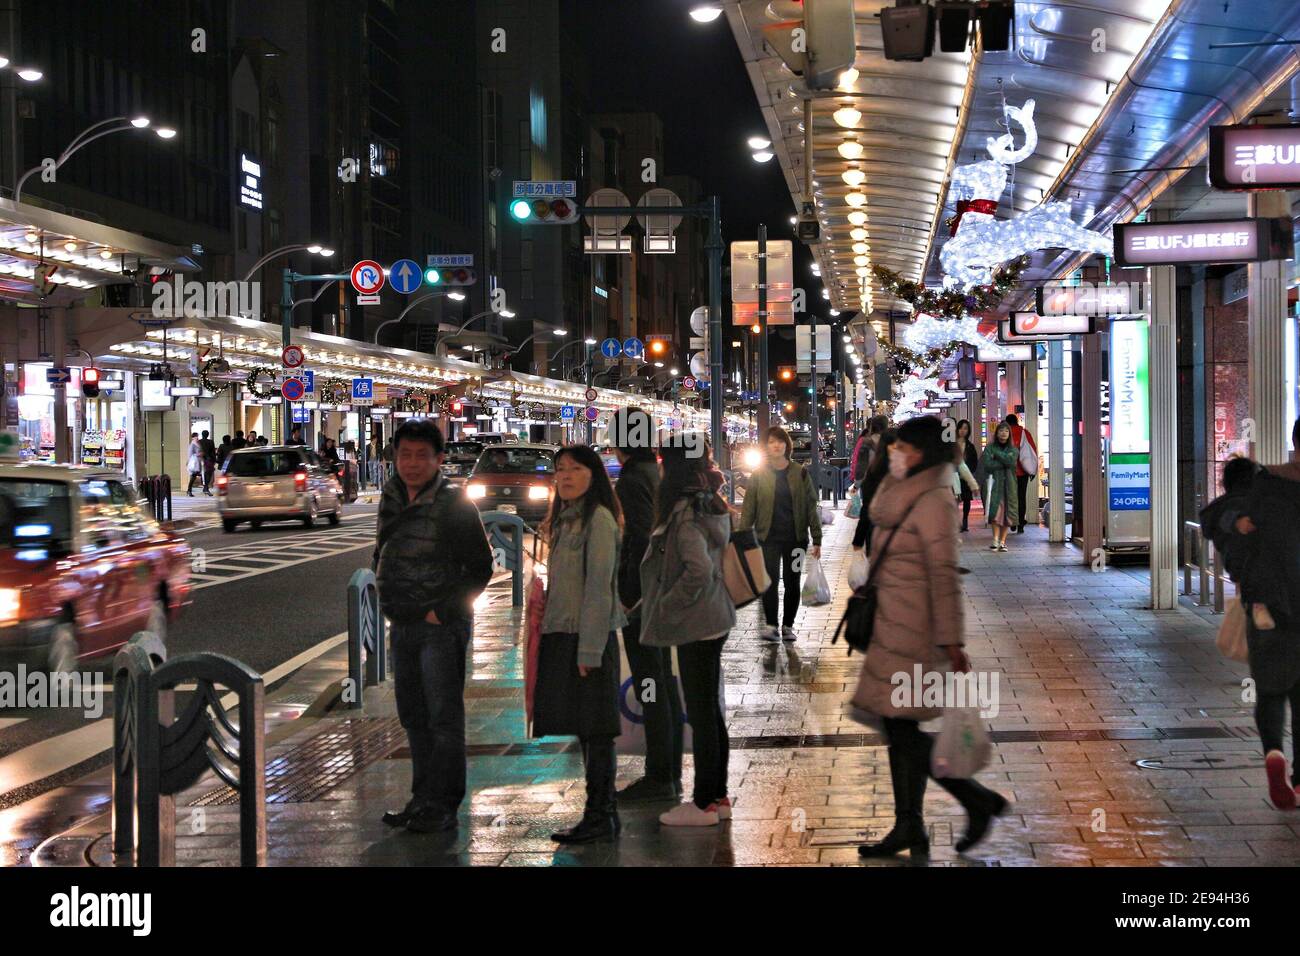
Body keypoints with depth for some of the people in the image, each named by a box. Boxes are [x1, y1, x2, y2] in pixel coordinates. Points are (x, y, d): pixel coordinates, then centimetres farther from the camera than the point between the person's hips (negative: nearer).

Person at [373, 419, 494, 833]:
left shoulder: (454, 504, -12)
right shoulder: (391, 499, 9)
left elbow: (480, 567, -11)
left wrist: (442, 611, -13)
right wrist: (388, 600, 13)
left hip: (441, 627, -7)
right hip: (402, 625, 7)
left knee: (443, 717, -4)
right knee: (413, 717, 12)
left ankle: (444, 806, 0)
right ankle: (423, 799, 21)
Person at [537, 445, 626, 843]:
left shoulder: (598, 519, -11)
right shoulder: (566, 519, 17)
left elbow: (599, 587, -16)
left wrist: (589, 650, -18)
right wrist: (549, 635, 13)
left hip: (589, 638, -9)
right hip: (564, 635, 9)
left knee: (594, 729, -5)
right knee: (583, 728, 11)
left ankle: (599, 817, -1)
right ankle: (604, 812, 17)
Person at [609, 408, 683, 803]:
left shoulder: (632, 480, -15)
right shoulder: (659, 474, 13)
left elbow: (640, 539, -21)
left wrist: (631, 596, -17)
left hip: (640, 596, -10)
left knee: (650, 687, -6)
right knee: (664, 683, 13)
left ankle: (659, 777, -2)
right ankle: (671, 774, 20)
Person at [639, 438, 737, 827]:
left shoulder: (685, 513, -19)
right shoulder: (713, 506, 9)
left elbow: (699, 571, -29)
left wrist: (666, 607, -17)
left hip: (696, 626, -9)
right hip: (714, 619, 9)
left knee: (701, 712, -2)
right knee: (711, 710, 16)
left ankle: (704, 803, 6)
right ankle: (718, 795, 25)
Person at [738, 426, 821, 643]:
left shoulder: (800, 473, 3)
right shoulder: (759, 474, 2)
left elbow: (811, 506, 4)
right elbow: (749, 508, 3)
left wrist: (817, 539, -1)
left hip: (795, 536, 1)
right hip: (769, 536, -1)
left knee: (792, 582, 7)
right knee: (770, 580, -8)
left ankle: (788, 626, 17)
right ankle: (771, 625, -1)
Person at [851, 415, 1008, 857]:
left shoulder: (933, 502, -14)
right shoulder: (905, 496, 15)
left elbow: (945, 576, -18)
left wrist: (952, 645, -20)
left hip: (913, 631, -9)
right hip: (893, 628, 9)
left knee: (902, 728, -7)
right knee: (897, 728, 9)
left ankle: (978, 800, 4)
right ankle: (909, 830, 14)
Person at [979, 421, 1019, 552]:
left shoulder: (1013, 450, 11)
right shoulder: (989, 447, 6)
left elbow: (1011, 461, -11)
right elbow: (988, 465, -7)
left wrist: (996, 453, -6)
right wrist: (1004, 463, -8)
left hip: (1009, 484, 2)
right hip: (994, 483, -2)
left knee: (1007, 512, -3)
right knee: (995, 511, -15)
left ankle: (1002, 541, 3)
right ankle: (995, 540, -13)